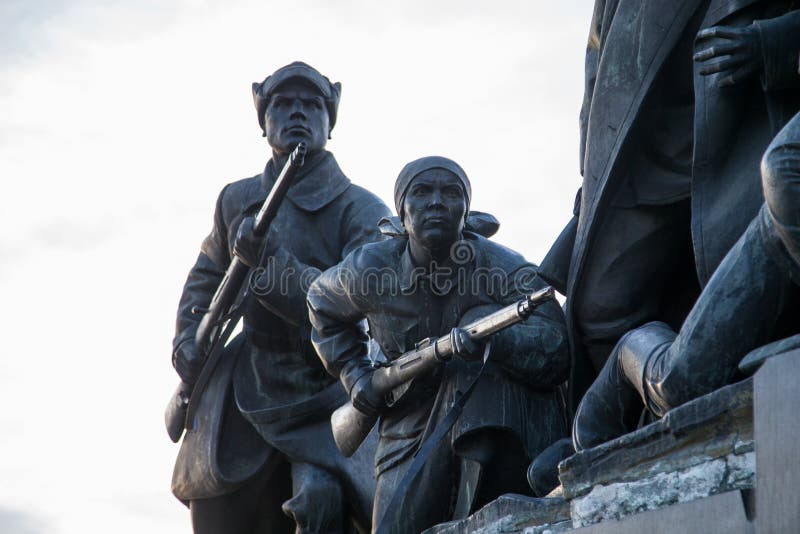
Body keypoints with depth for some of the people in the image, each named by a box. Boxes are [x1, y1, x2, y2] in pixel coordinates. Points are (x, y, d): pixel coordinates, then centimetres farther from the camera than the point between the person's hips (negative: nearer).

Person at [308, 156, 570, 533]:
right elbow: (322, 304, 15)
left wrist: (494, 339, -50)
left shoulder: (506, 269, -18)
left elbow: (556, 350, -30)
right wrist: (353, 373, 4)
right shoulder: (368, 269, -8)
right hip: (410, 428, 2)